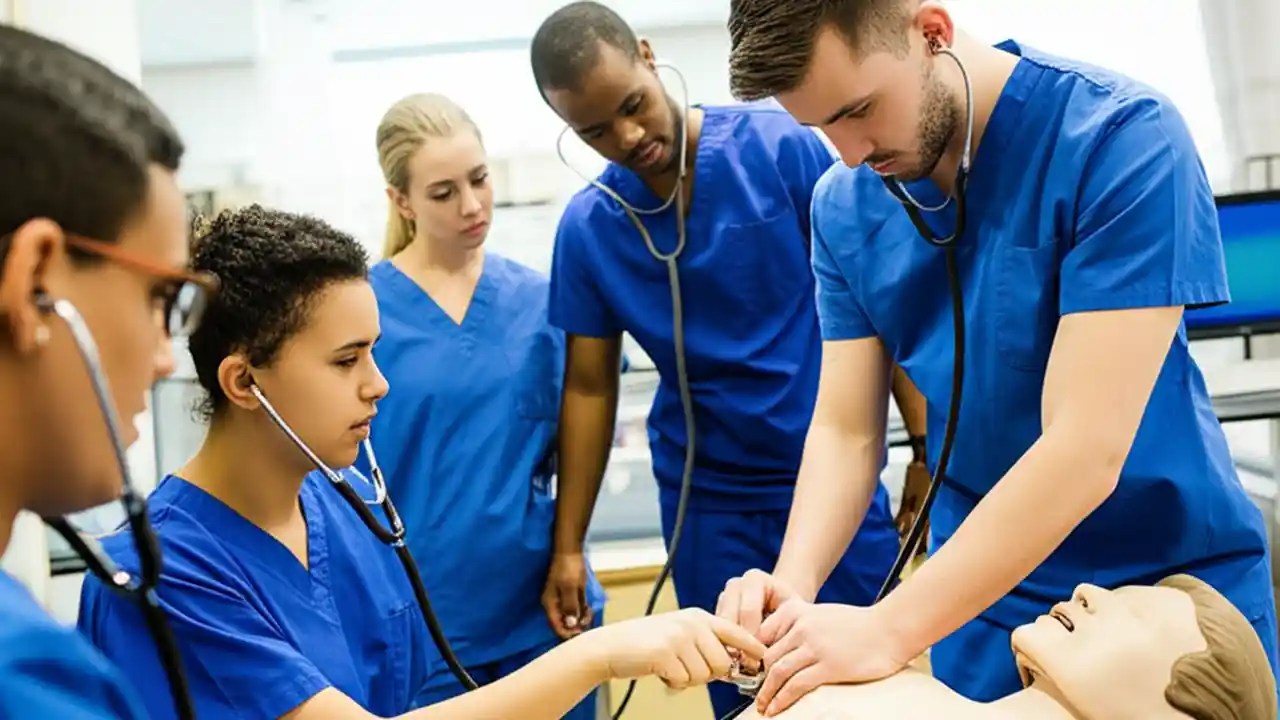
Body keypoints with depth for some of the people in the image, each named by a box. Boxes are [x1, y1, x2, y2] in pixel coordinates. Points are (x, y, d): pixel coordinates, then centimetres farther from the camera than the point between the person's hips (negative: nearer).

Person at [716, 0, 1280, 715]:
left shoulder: (1122, 137, -22)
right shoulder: (842, 206, -5)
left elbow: (1087, 447, -27)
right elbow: (844, 430, -4)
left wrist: (890, 628, -31)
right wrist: (794, 586, -22)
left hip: (1174, 584, -4)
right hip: (979, 602, 4)